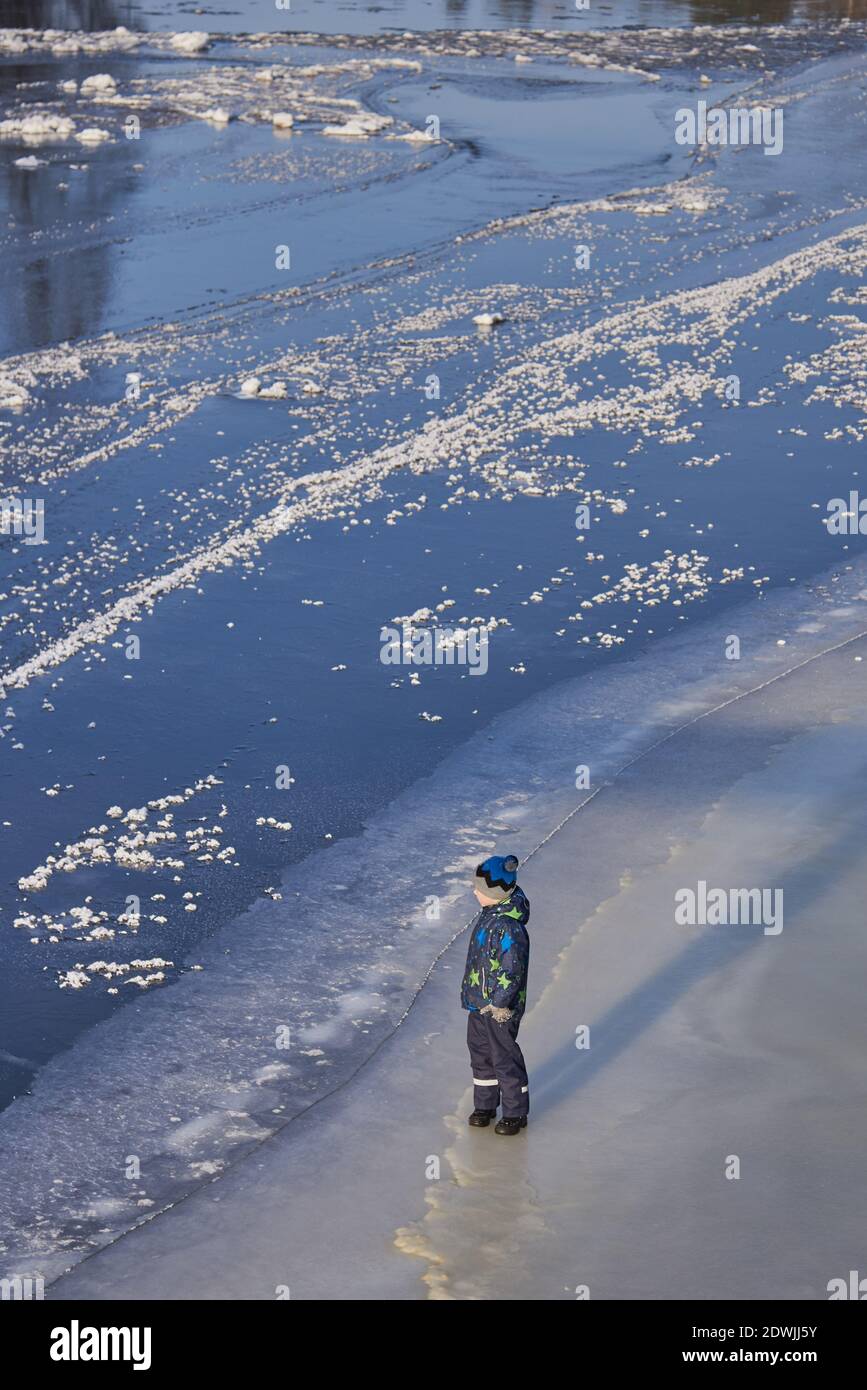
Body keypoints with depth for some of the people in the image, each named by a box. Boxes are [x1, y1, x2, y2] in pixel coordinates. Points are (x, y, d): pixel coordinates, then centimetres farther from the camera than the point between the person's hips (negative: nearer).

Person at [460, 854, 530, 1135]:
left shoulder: (509, 927, -28)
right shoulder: (489, 914, 2)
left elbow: (511, 970, -26)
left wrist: (500, 1003, -22)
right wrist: (471, 992, 20)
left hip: (499, 1008, -9)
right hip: (478, 1003, 9)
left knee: (505, 1058, 4)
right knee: (480, 1053, 20)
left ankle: (515, 1113, 19)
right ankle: (485, 1105, 35)